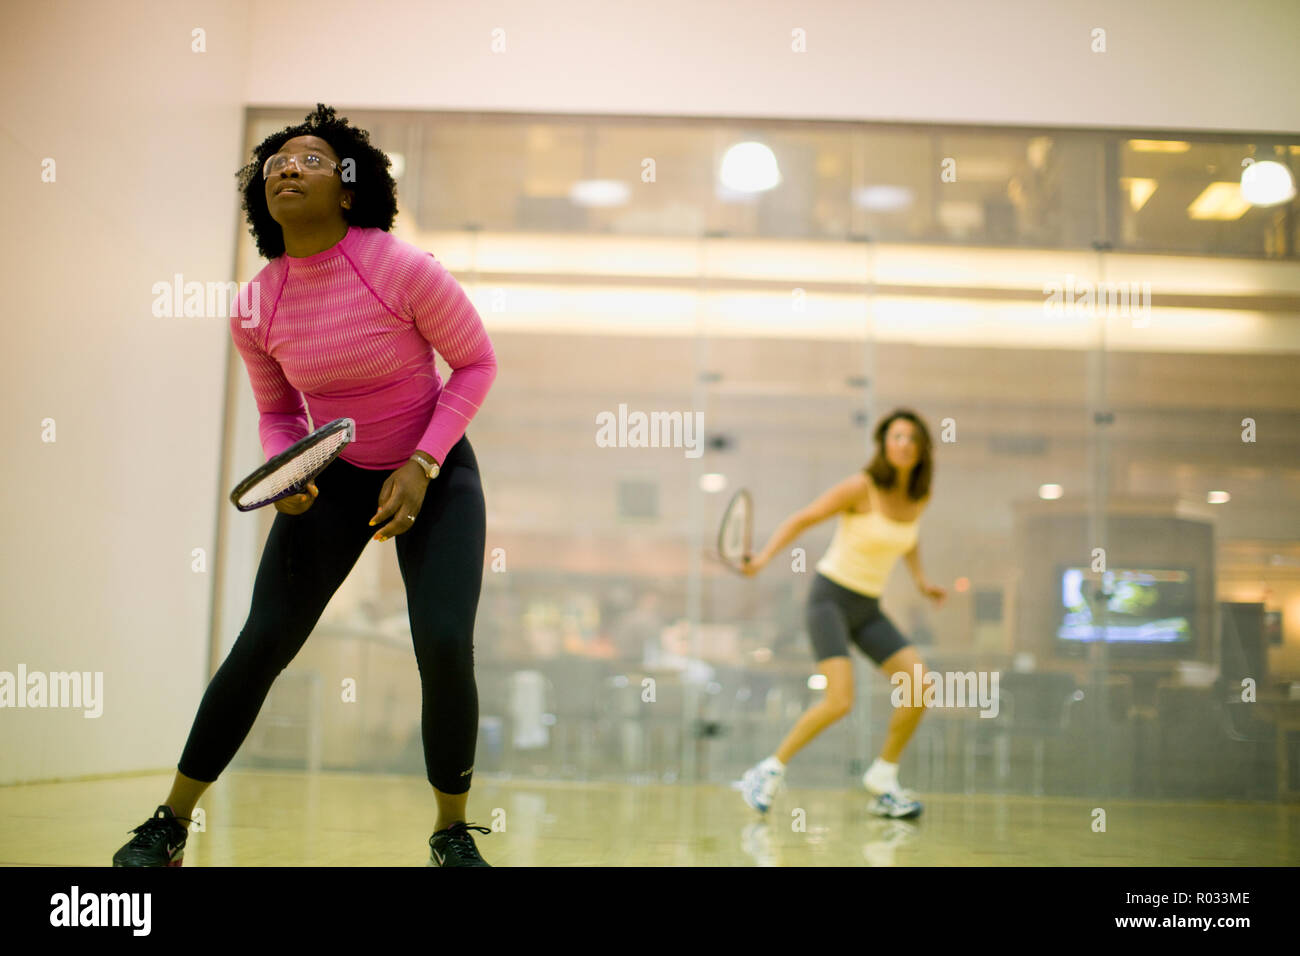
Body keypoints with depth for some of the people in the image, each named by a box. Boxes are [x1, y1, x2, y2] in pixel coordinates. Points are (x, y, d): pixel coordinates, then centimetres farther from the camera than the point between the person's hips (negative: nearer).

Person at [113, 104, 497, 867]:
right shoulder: (255, 311, -10)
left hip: (436, 471, -2)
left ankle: (453, 835, 7)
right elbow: (278, 411, 8)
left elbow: (476, 363, -10)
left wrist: (422, 467, -19)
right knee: (264, 641, -5)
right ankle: (168, 829, 11)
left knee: (446, 646, -17)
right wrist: (283, 469, -14)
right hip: (335, 473, 3)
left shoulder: (406, 271, -22)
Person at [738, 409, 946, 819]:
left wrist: (921, 580, 13)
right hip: (830, 597, -6)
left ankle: (882, 779, 6)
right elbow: (800, 520, -9)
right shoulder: (860, 487, -15)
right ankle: (770, 771, -3)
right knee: (840, 700, -22)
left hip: (868, 609, 6)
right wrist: (764, 557, -21)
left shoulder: (919, 498, 4)